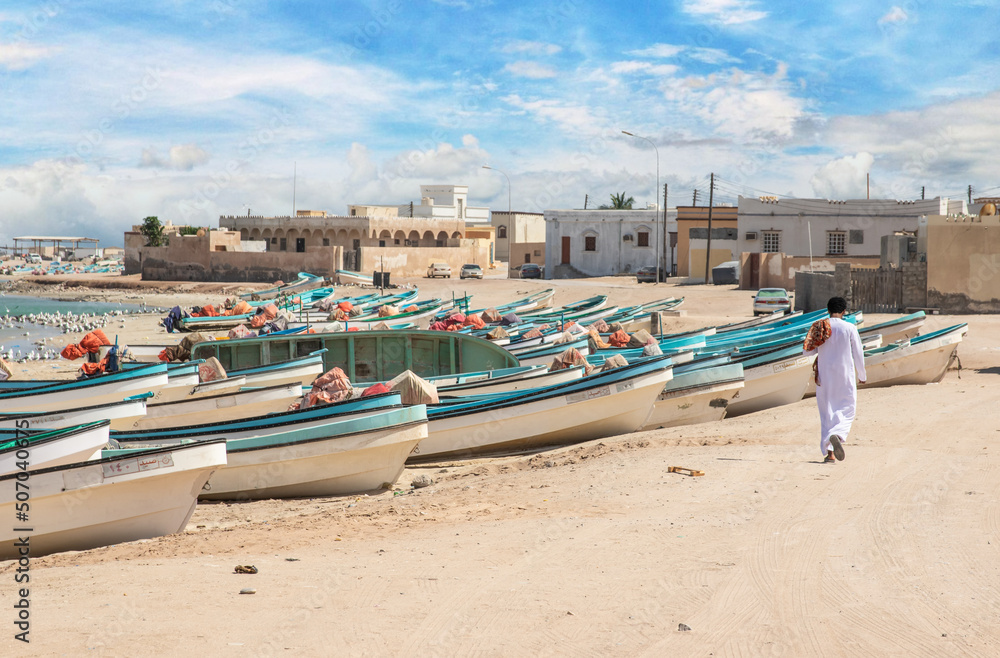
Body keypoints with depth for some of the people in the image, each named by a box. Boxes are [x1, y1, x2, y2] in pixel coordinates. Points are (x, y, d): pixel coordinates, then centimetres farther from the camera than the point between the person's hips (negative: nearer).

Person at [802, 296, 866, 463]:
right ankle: (838, 435, -26)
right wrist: (862, 375, 13)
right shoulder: (850, 328, -6)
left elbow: (806, 351, 1)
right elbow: (858, 355, -1)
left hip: (824, 375, 2)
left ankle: (829, 451, 7)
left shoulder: (818, 327, -1)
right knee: (846, 410, 4)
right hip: (845, 375, -2)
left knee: (826, 412, 11)